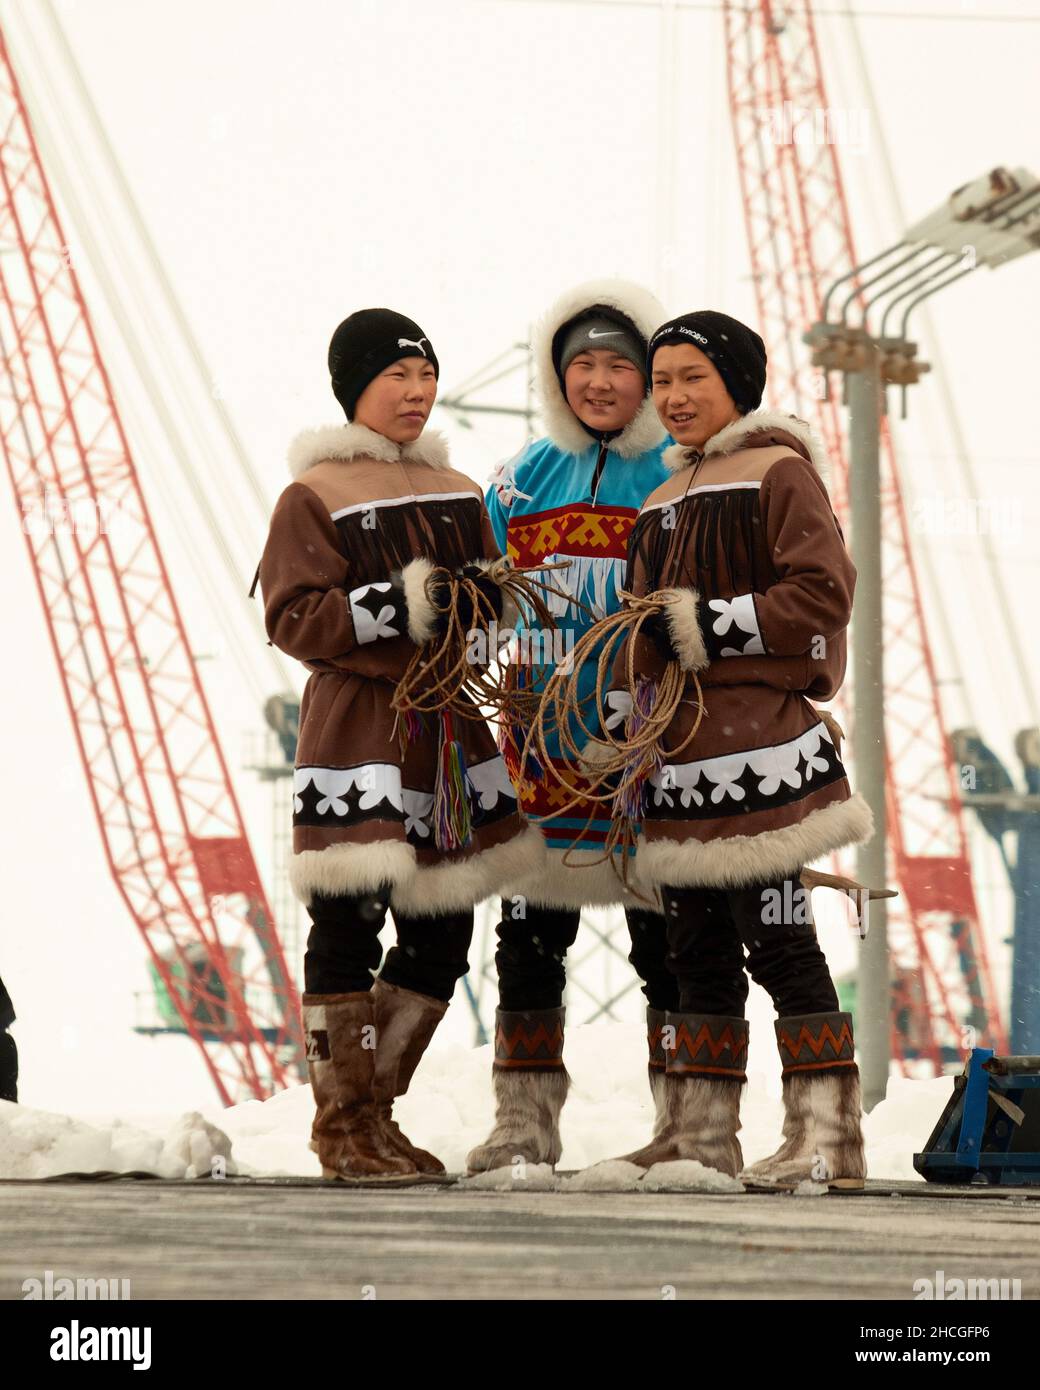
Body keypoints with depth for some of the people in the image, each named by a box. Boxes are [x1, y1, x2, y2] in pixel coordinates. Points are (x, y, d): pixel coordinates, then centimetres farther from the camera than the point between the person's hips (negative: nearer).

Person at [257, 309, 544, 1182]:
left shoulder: (459, 493, 16)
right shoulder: (314, 497, -3)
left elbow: (486, 592, 20)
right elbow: (294, 619, -10)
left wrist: (490, 596, -4)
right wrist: (402, 607, -20)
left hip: (447, 725, 7)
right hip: (356, 725, -7)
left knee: (441, 939, 8)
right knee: (348, 923, -9)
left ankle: (372, 1111, 20)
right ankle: (342, 1123, 1)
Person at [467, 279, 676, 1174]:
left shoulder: (682, 477, -2)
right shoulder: (525, 481, 10)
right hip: (545, 748, 4)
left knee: (667, 939, -1)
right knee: (529, 937, 5)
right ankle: (524, 1124, 13)